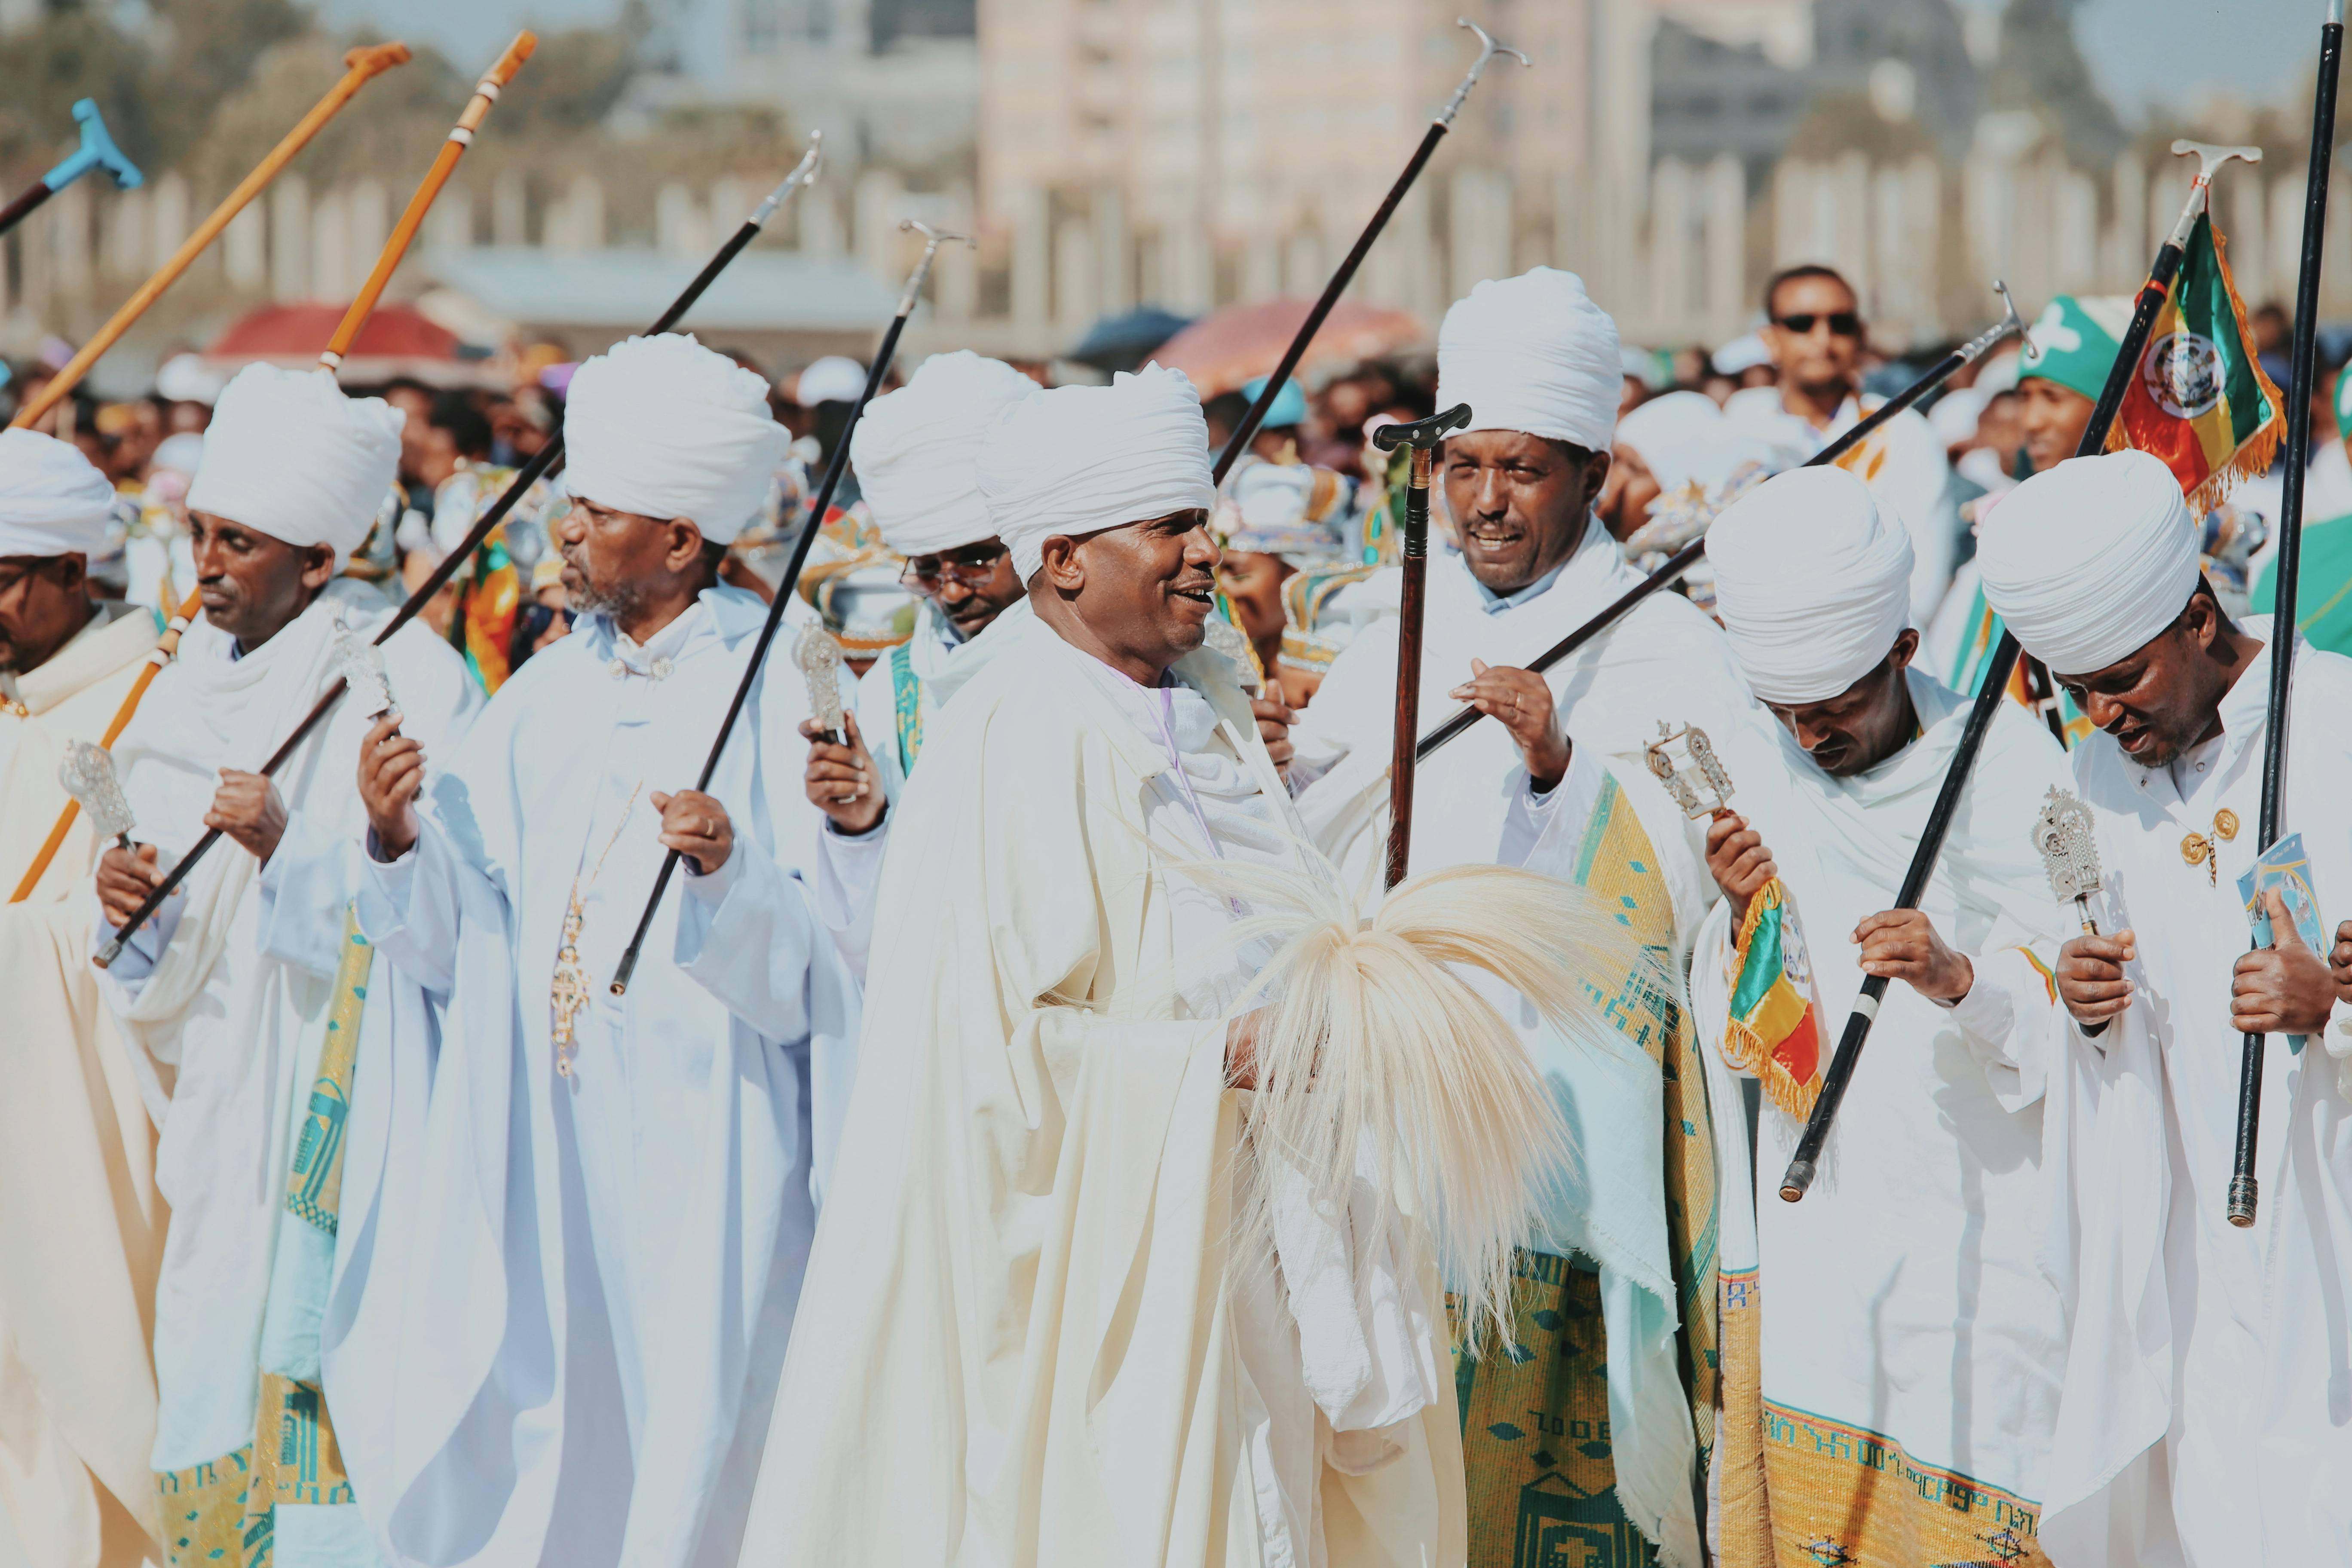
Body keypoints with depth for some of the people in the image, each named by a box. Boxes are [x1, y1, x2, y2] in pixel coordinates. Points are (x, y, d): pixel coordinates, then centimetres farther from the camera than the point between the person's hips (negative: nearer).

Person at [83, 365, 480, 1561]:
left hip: (356, 1122, -7)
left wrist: (294, 853, -25)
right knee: (215, 1406, 7)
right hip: (225, 1126, 7)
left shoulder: (407, 683, -9)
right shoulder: (188, 690, 12)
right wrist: (132, 911, -6)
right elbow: (158, 978, 15)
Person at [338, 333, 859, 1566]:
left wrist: (730, 872, -32)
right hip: (543, 1157, 5)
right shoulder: (545, 699, 11)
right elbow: (455, 940, 7)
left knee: (685, 1464, -3)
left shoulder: (772, 692, -6)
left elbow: (813, 960, -13)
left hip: (703, 1158, -5)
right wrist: (401, 845, -12)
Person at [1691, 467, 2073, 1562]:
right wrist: (1746, 921, -12)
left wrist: (1961, 977, -28)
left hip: (1983, 1215, -3)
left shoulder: (2008, 761, -6)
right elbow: (1742, 1042, 7)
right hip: (1817, 1218, 4)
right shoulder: (1766, 785, 6)